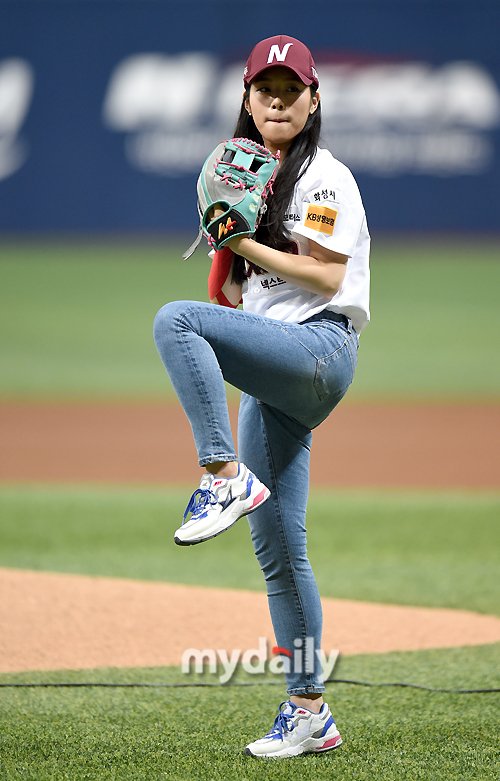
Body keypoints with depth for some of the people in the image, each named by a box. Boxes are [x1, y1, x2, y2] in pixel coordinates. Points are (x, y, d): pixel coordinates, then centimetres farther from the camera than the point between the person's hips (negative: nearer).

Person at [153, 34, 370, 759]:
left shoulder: (324, 175, -2)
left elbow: (327, 275, -13)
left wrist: (242, 243, -13)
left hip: (319, 346, -8)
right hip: (273, 375, 8)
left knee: (175, 319, -30)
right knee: (278, 548, 5)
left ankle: (227, 479, -31)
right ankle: (308, 712, 9)